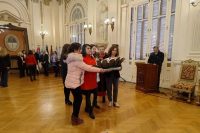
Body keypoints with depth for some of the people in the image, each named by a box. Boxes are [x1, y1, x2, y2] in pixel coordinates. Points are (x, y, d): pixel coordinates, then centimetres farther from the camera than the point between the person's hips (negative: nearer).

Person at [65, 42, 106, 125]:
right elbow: (87, 68, -22)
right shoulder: (76, 59, -21)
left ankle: (74, 116, 34)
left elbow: (83, 66, 16)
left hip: (72, 81, 10)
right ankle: (75, 119, 17)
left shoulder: (72, 58, 11)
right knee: (78, 99, 2)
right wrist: (100, 70, -15)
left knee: (76, 99, 19)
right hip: (74, 83, -10)